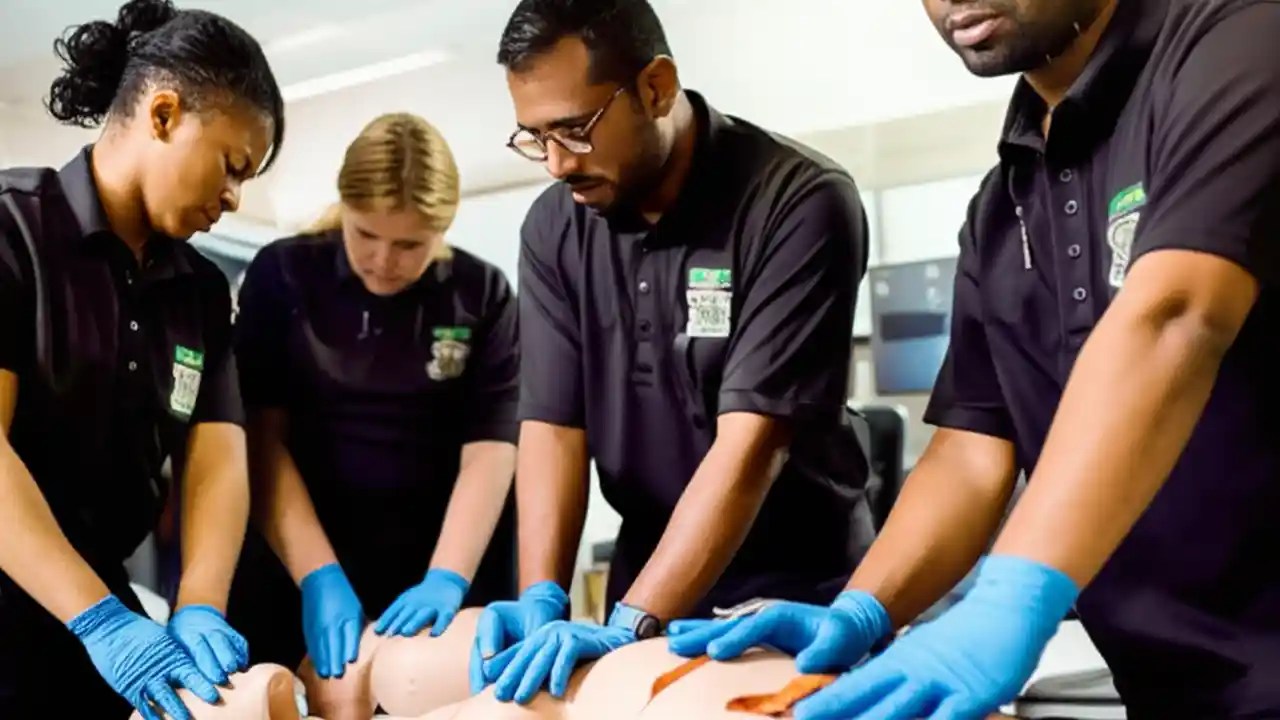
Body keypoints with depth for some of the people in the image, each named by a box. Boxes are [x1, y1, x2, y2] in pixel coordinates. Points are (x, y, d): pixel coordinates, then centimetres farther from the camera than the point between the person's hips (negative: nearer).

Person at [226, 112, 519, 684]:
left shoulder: (483, 296, -1)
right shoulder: (282, 275, -2)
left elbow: (491, 448, -7)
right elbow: (261, 437, -5)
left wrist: (447, 578, -19)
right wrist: (319, 576, -14)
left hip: (435, 575, 0)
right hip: (294, 569, 1)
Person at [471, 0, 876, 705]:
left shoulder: (801, 202, -21)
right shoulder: (553, 228, -4)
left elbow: (750, 443, -26)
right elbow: (552, 427, -7)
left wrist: (626, 624, -30)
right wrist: (541, 601, -20)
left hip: (797, 587, -4)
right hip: (649, 575, 4)